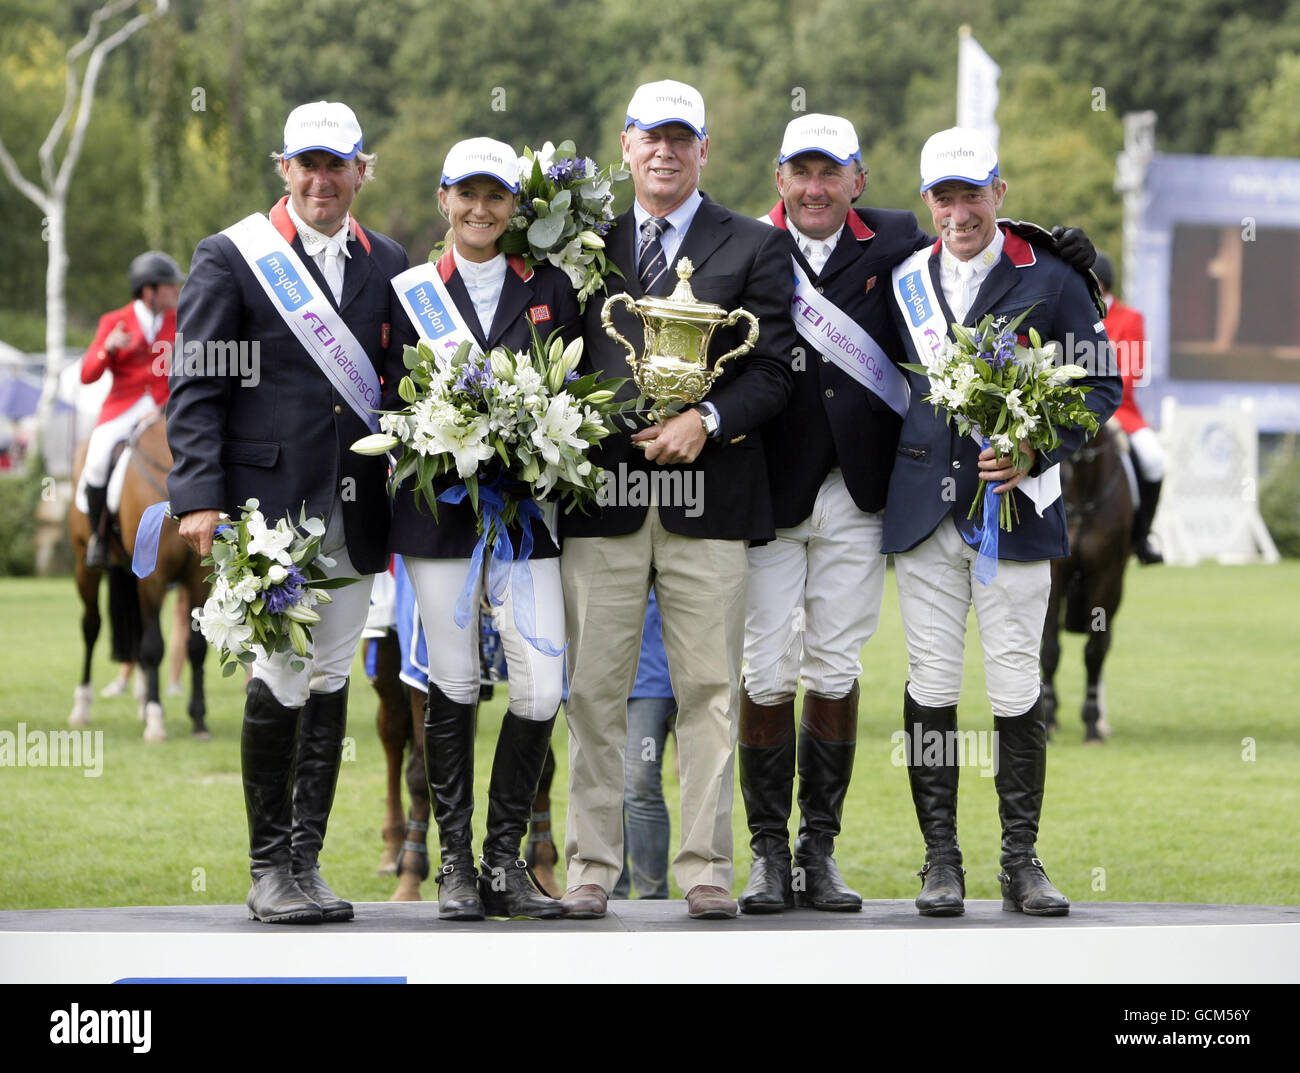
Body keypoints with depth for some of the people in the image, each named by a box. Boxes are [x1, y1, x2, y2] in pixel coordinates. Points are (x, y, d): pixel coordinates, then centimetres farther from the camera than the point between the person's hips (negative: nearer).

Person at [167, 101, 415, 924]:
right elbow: (195, 389, -2)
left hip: (355, 509, 4)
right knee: (283, 677, -8)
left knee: (331, 679, 6)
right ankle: (269, 868, 3)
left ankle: (307, 863, 13)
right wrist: (201, 498, -12)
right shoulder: (232, 259, 1)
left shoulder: (389, 263, 13)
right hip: (268, 504, -4)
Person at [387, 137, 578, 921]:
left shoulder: (551, 288, 9)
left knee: (543, 685, -7)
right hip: (441, 509, -1)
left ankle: (505, 859, 6)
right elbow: (393, 399, 8)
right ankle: (456, 864, 10)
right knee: (453, 684, 0)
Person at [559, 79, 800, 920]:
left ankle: (707, 867, 5)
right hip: (602, 491, 1)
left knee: (709, 690, 0)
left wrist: (707, 421, -14)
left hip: (708, 497, -1)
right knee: (595, 688, 1)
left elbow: (773, 371, 2)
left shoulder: (755, 248, 8)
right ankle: (593, 866, 7)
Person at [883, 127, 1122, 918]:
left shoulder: (1050, 280, 2)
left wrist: (1037, 452, -11)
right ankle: (941, 861, 8)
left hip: (1015, 509, -2)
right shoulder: (906, 281, 10)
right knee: (931, 685, 1)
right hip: (924, 512, 2)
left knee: (1018, 689, -1)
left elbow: (1102, 384, 2)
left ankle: (1022, 861, 8)